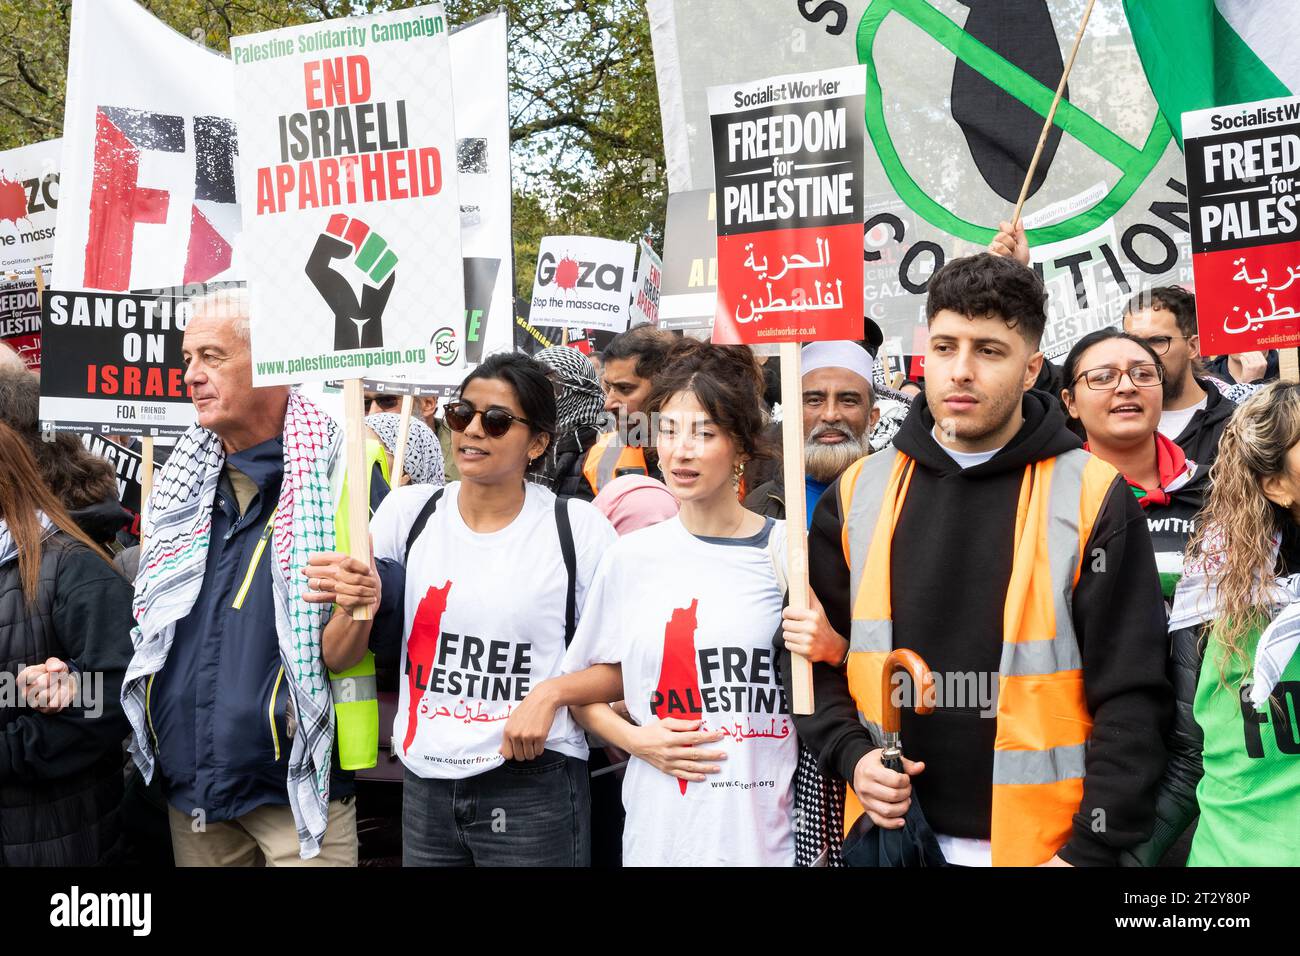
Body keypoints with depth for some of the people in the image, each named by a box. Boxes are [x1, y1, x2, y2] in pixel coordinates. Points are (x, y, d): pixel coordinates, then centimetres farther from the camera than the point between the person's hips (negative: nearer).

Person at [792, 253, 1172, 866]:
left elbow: (1130, 696, -9)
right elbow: (813, 654, 9)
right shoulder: (858, 494, 2)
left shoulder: (1093, 499, -7)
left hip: (1040, 843, -2)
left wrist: (1092, 851, -13)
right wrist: (851, 754, -6)